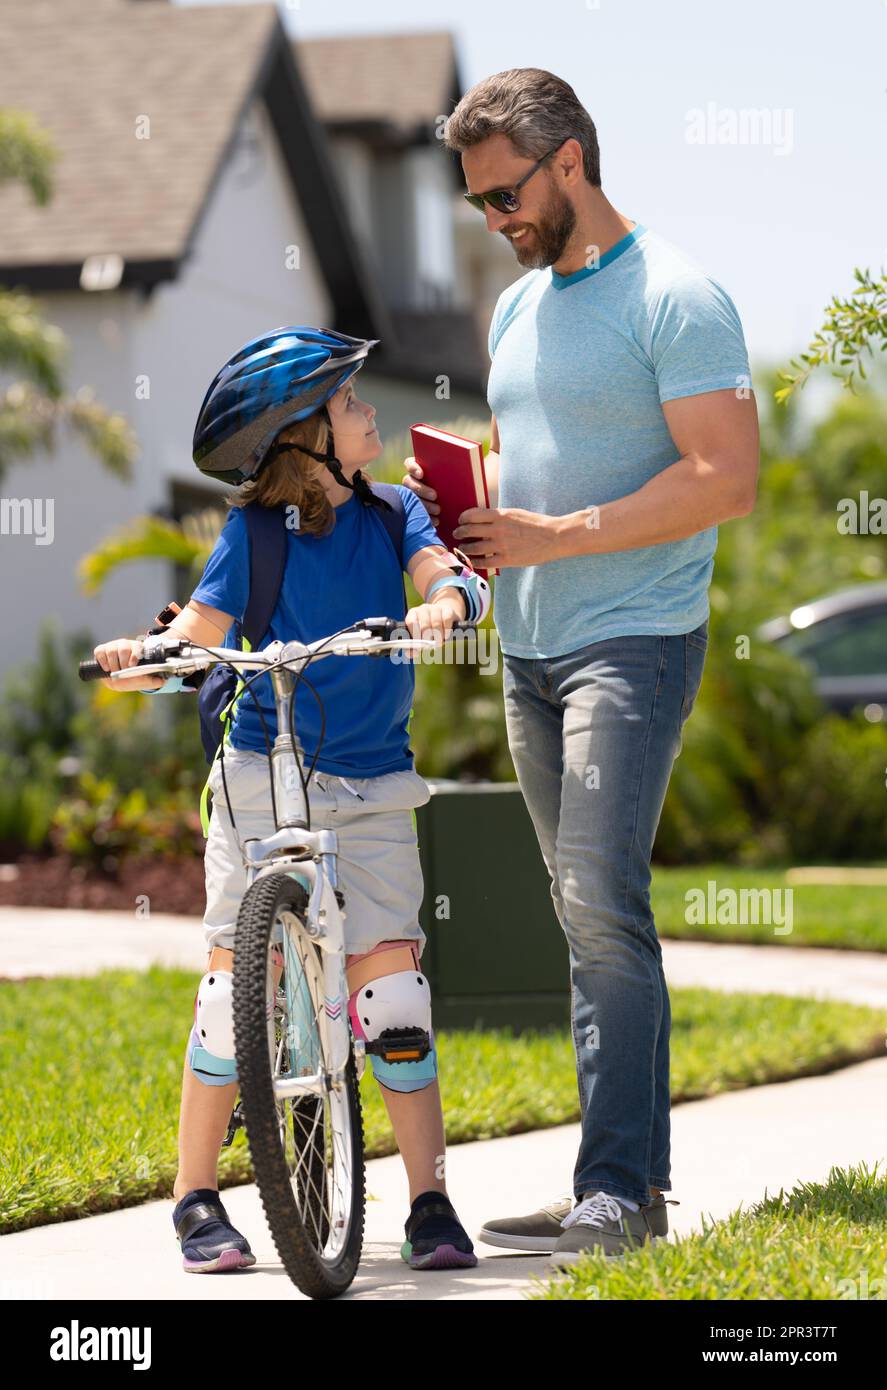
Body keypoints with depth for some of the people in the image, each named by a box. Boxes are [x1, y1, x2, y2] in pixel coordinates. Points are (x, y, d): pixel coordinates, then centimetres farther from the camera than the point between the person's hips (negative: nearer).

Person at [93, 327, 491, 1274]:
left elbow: (456, 580, -10)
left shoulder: (392, 515, 6)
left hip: (373, 792, 2)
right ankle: (197, 1198, 6)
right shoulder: (253, 533, -2)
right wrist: (138, 658, -27)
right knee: (238, 975, -5)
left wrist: (445, 602, -33)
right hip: (264, 778, -2)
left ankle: (431, 1201, -1)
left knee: (389, 979, -5)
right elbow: (192, 640, -6)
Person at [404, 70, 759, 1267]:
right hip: (531, 647, 9)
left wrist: (555, 536, -19)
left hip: (634, 640, -9)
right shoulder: (518, 306, 16)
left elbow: (726, 479, -18)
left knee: (601, 901, -16)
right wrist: (464, 502, 5)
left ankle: (615, 1193, -14)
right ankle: (638, 1178, 13)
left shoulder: (675, 297, -10)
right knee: (590, 912, 9)